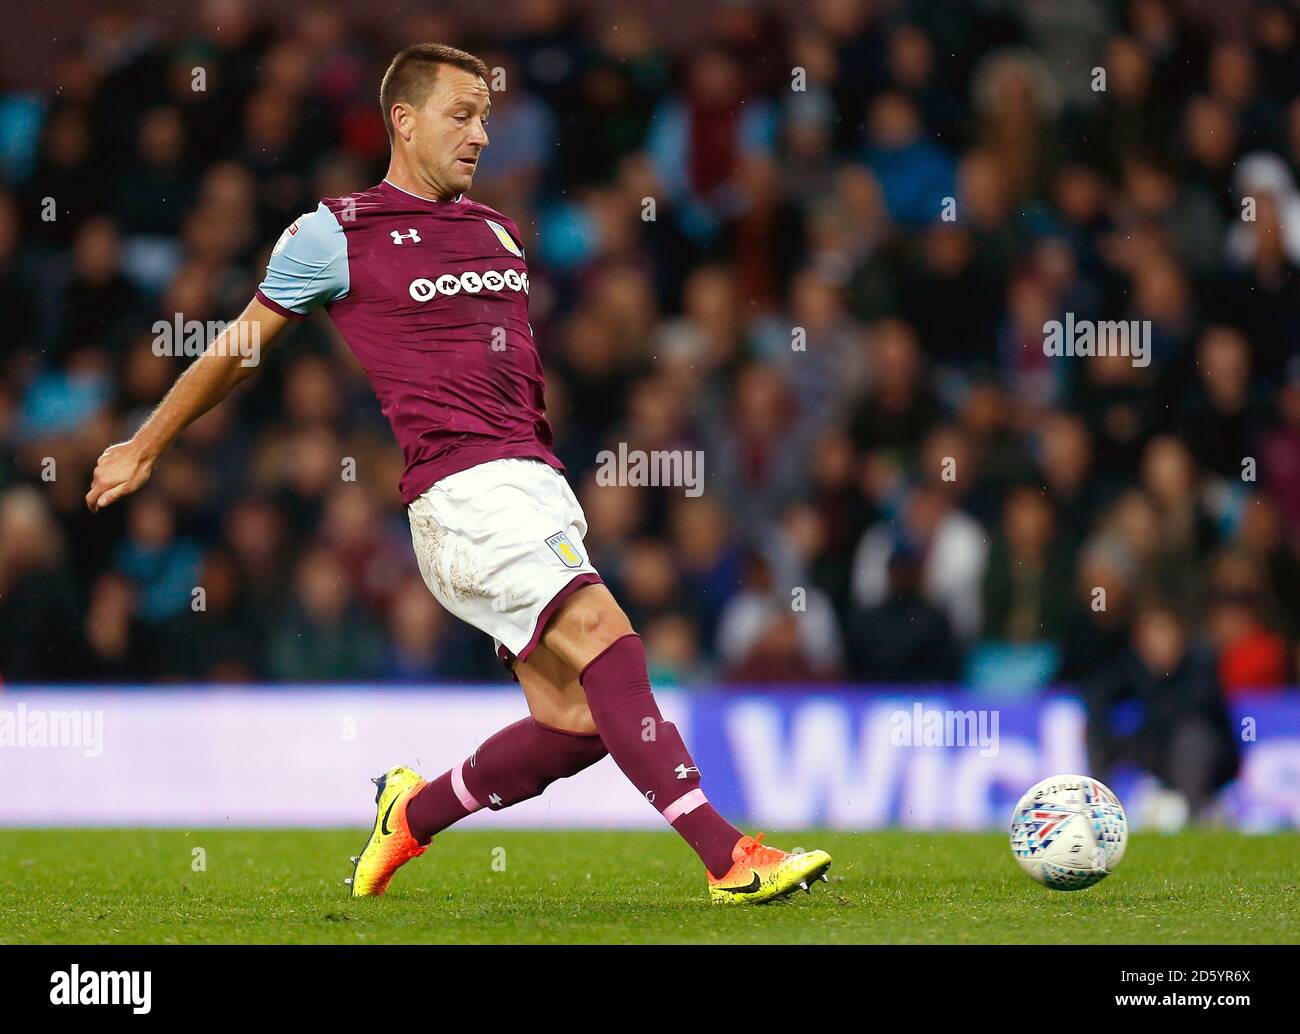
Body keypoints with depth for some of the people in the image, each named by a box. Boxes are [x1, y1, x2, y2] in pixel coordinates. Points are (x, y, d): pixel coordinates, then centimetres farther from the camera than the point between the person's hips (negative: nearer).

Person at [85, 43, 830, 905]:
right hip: (461, 487, -7)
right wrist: (145, 448, 23)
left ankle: (414, 814, 23)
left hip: (534, 481, 7)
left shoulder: (495, 234, 21)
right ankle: (728, 855, -31)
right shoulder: (335, 235, 3)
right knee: (601, 633, -24)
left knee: (574, 722, -2)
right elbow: (237, 349, 15)